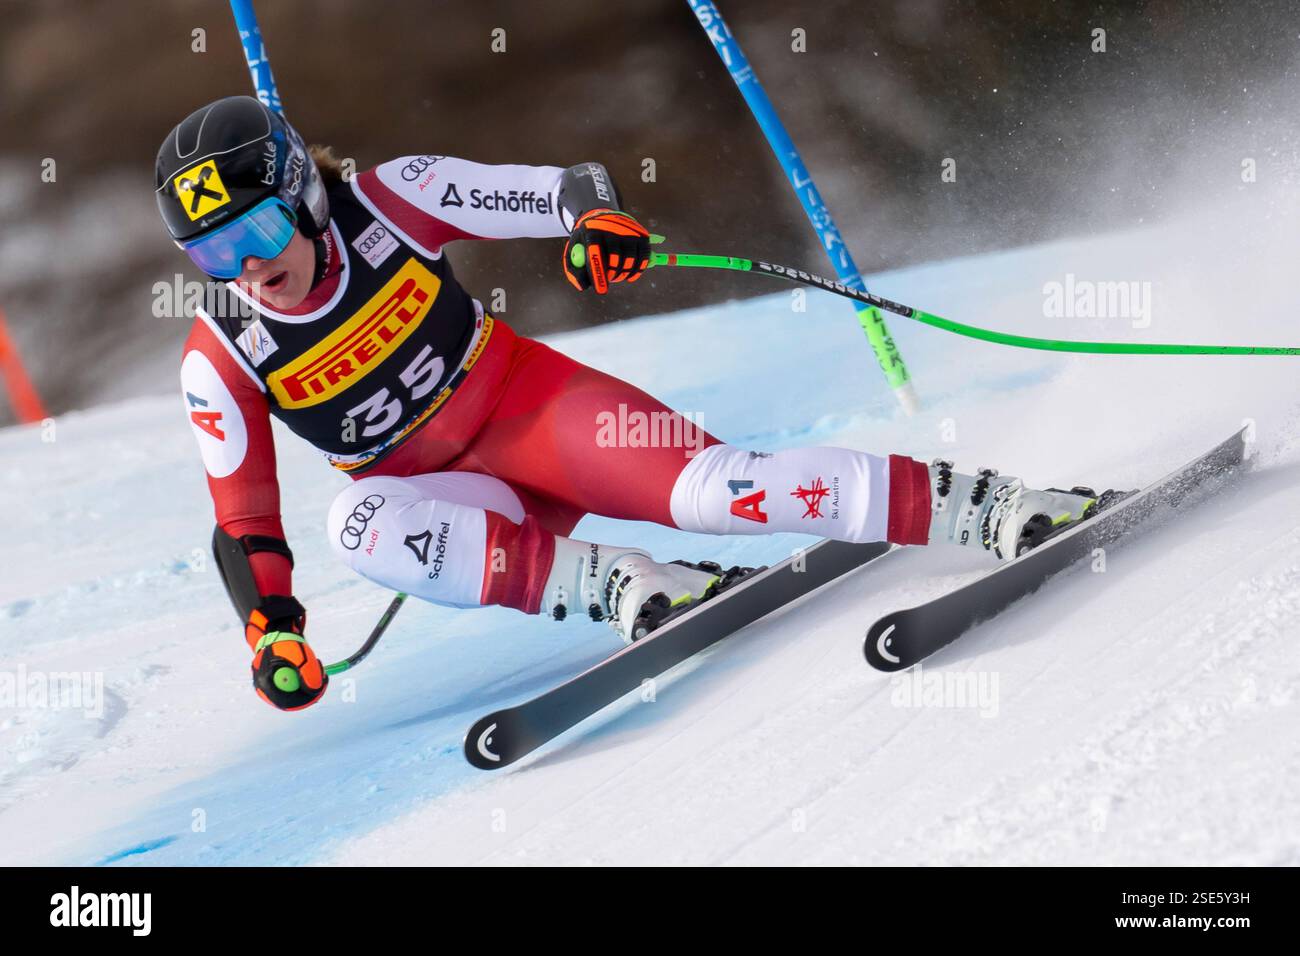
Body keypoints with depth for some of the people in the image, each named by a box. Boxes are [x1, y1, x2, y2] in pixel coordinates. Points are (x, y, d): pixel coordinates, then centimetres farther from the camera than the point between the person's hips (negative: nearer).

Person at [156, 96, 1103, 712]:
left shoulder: (387, 202, -15)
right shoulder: (222, 362, -12)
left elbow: (575, 189, -8)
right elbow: (245, 527, -5)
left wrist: (599, 219, -31)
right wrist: (271, 630, -20)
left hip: (527, 399, -1)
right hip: (448, 497, 1)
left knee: (704, 487, -26)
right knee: (358, 524, -33)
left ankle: (985, 504, -25)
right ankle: (609, 581, -31)